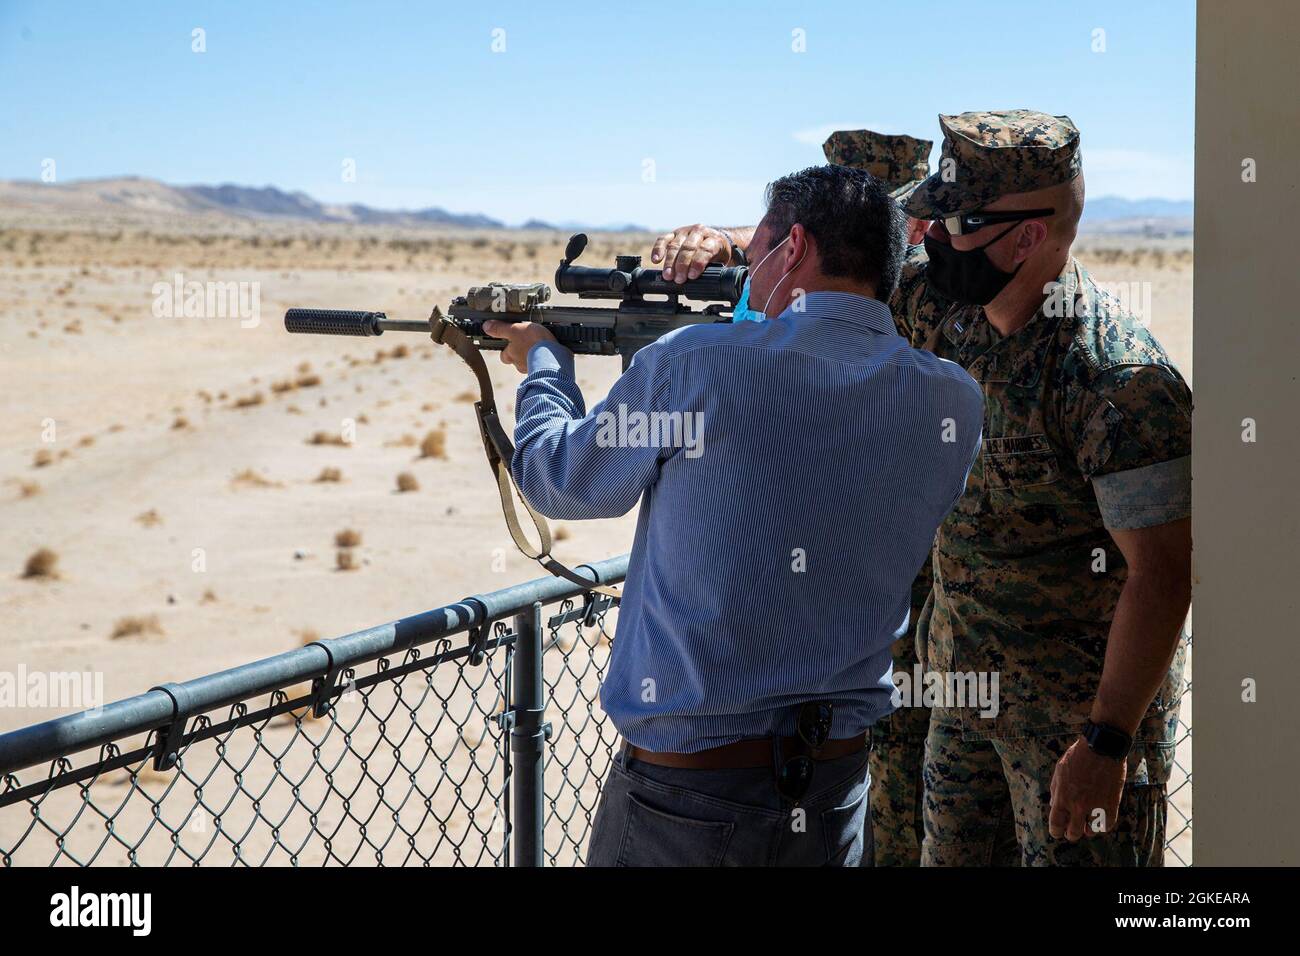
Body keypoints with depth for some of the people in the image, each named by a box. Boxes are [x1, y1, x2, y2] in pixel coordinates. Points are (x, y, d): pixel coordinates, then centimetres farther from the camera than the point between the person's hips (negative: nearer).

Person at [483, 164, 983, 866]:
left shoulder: (693, 366, -15)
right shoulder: (952, 402, -4)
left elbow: (557, 480, 1)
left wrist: (542, 360, 19)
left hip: (681, 798, -4)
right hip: (839, 787, 4)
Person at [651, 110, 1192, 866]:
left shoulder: (1120, 377, -25)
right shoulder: (945, 303, -3)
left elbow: (1162, 572, -25)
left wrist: (1107, 743, -26)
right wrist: (726, 242, -8)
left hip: (1080, 705, -7)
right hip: (960, 677, 7)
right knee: (952, 854, 18)